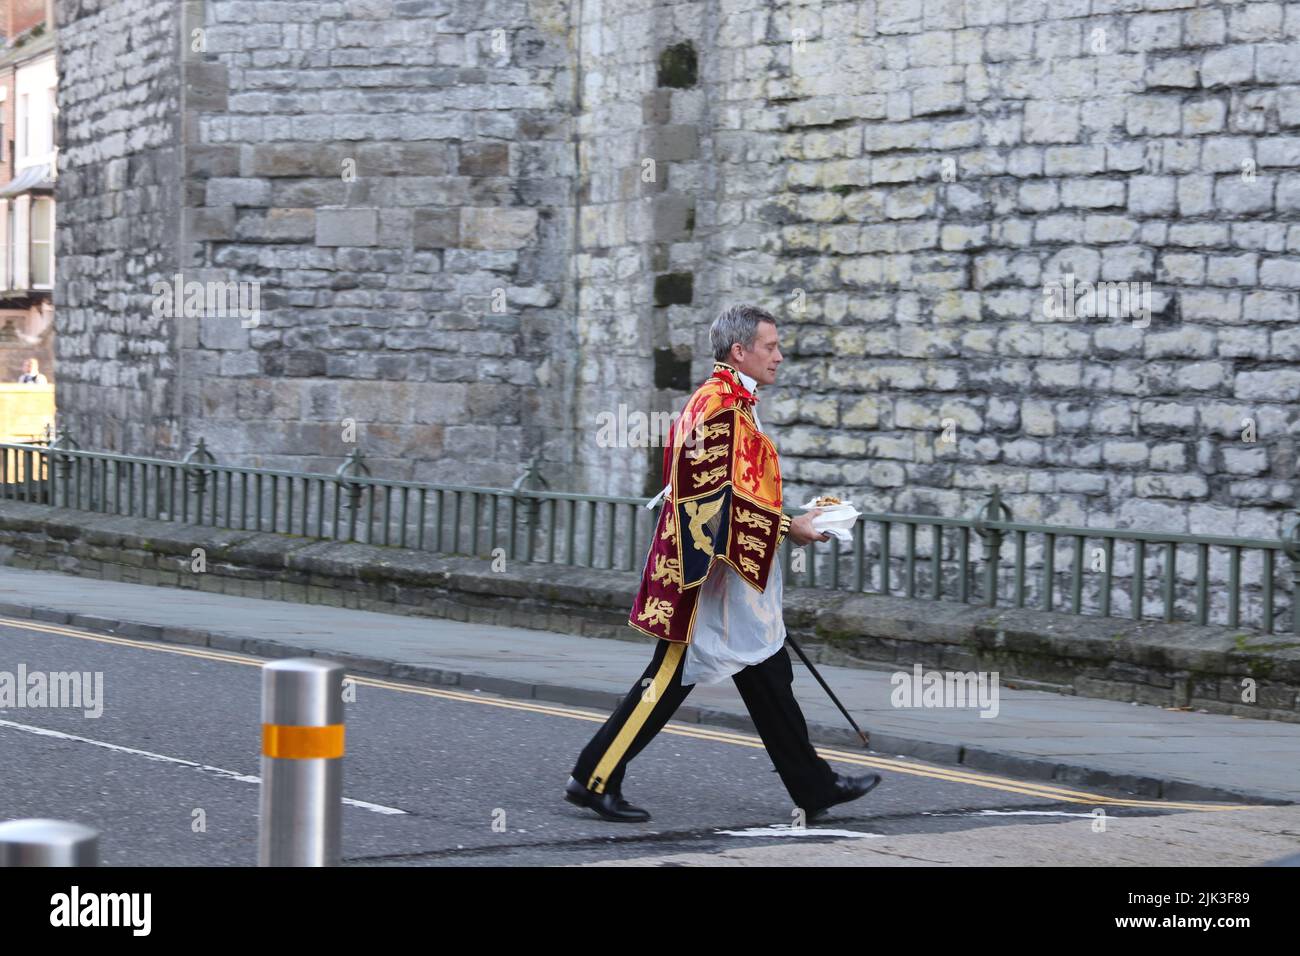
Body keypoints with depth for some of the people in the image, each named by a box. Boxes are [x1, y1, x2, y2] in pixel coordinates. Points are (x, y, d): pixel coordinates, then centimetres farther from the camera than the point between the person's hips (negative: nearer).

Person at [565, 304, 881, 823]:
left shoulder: (726, 402, 16)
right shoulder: (720, 405, -16)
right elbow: (720, 495, -22)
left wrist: (785, 519, 18)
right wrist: (787, 527, -16)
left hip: (738, 577, 11)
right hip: (714, 570, -11)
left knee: (769, 679, 12)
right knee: (670, 679, -5)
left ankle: (816, 787, 16)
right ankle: (594, 779, 1)